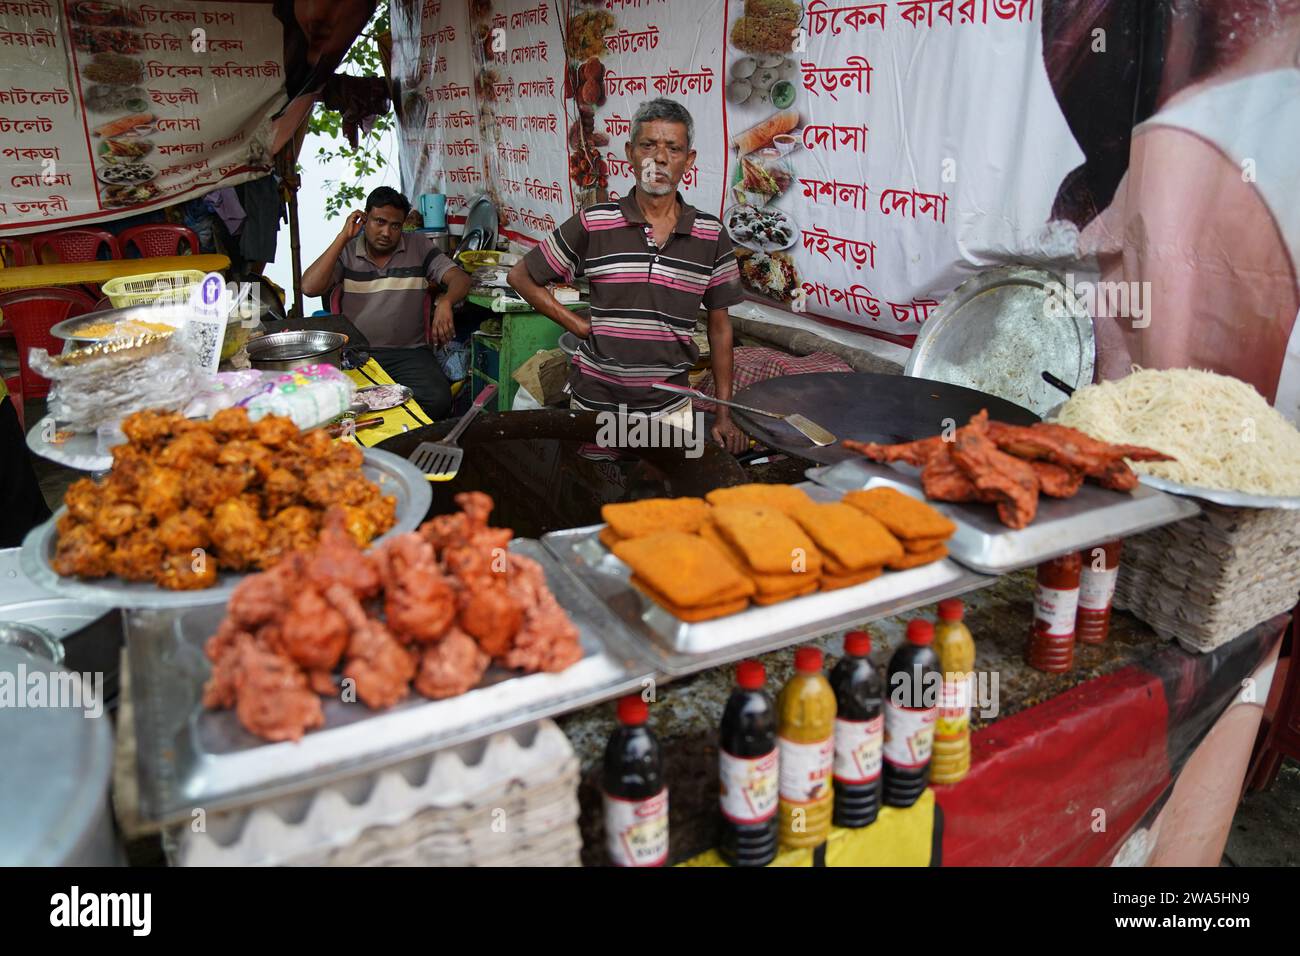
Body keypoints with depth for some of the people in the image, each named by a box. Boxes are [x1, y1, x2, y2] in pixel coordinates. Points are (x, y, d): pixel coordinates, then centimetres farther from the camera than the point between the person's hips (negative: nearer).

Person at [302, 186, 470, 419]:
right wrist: (343, 237, -4)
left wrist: (445, 303, -24)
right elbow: (310, 288, -5)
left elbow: (459, 279, 0)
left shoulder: (418, 246, 8)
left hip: (409, 351, 0)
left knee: (438, 400, -29)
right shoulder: (346, 252, 9)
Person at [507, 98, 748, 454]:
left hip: (669, 408, 1)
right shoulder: (593, 224, -5)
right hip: (596, 404, -1)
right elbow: (521, 276, 4)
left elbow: (719, 327, 5)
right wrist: (582, 327, -4)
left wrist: (723, 415, 3)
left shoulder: (711, 234, 0)